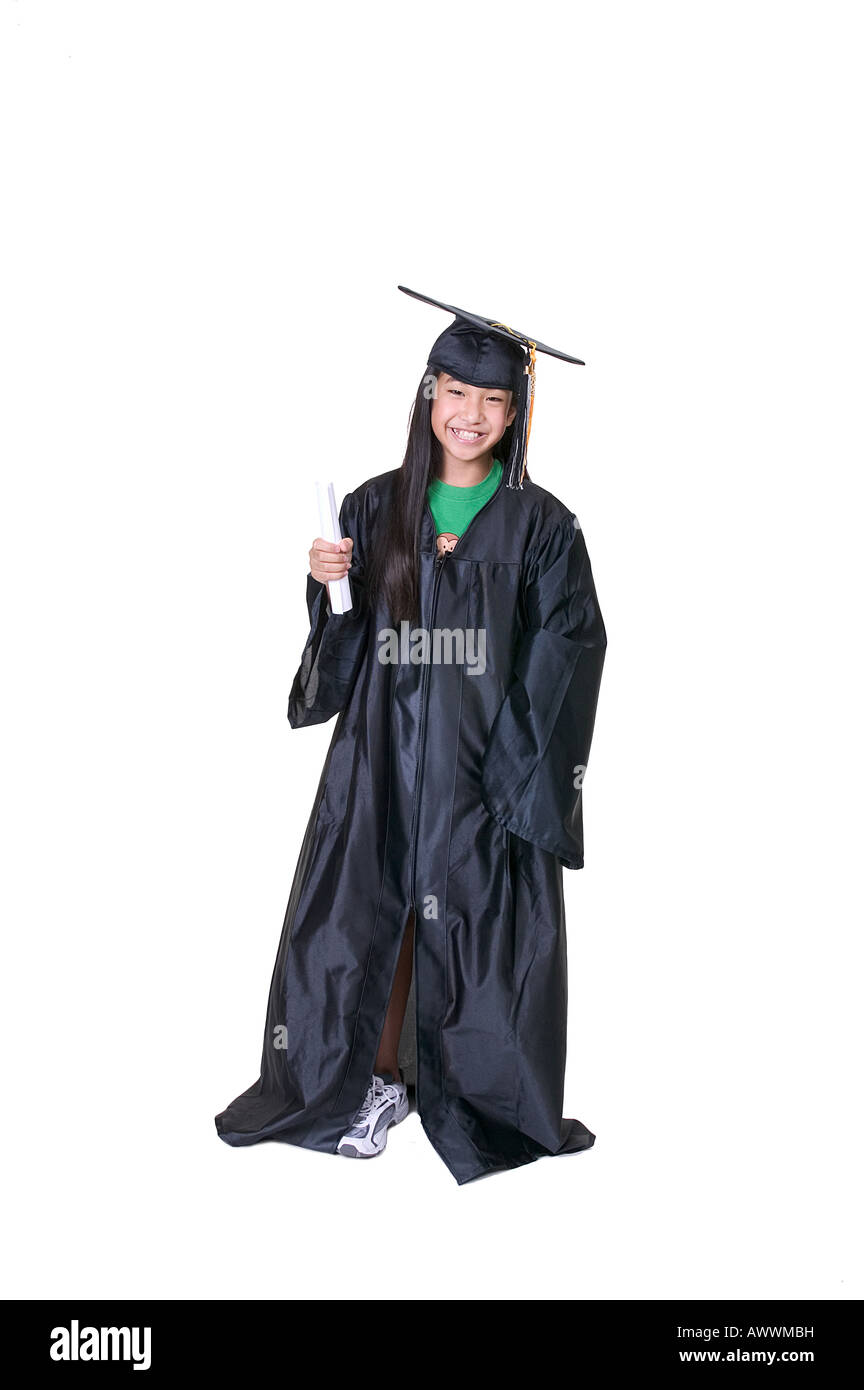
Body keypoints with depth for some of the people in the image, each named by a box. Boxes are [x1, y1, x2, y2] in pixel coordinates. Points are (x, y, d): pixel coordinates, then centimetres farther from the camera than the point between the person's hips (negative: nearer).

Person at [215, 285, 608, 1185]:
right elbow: (343, 644, 8)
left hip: (489, 767, -2)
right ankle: (380, 1079, 28)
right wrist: (329, 585, -13)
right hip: (382, 754, 2)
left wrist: (521, 760, -12)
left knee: (478, 928, 4)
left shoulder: (540, 526, -1)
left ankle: (484, 1107, 23)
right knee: (370, 910, 6)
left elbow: (569, 651, -4)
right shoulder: (375, 509, 5)